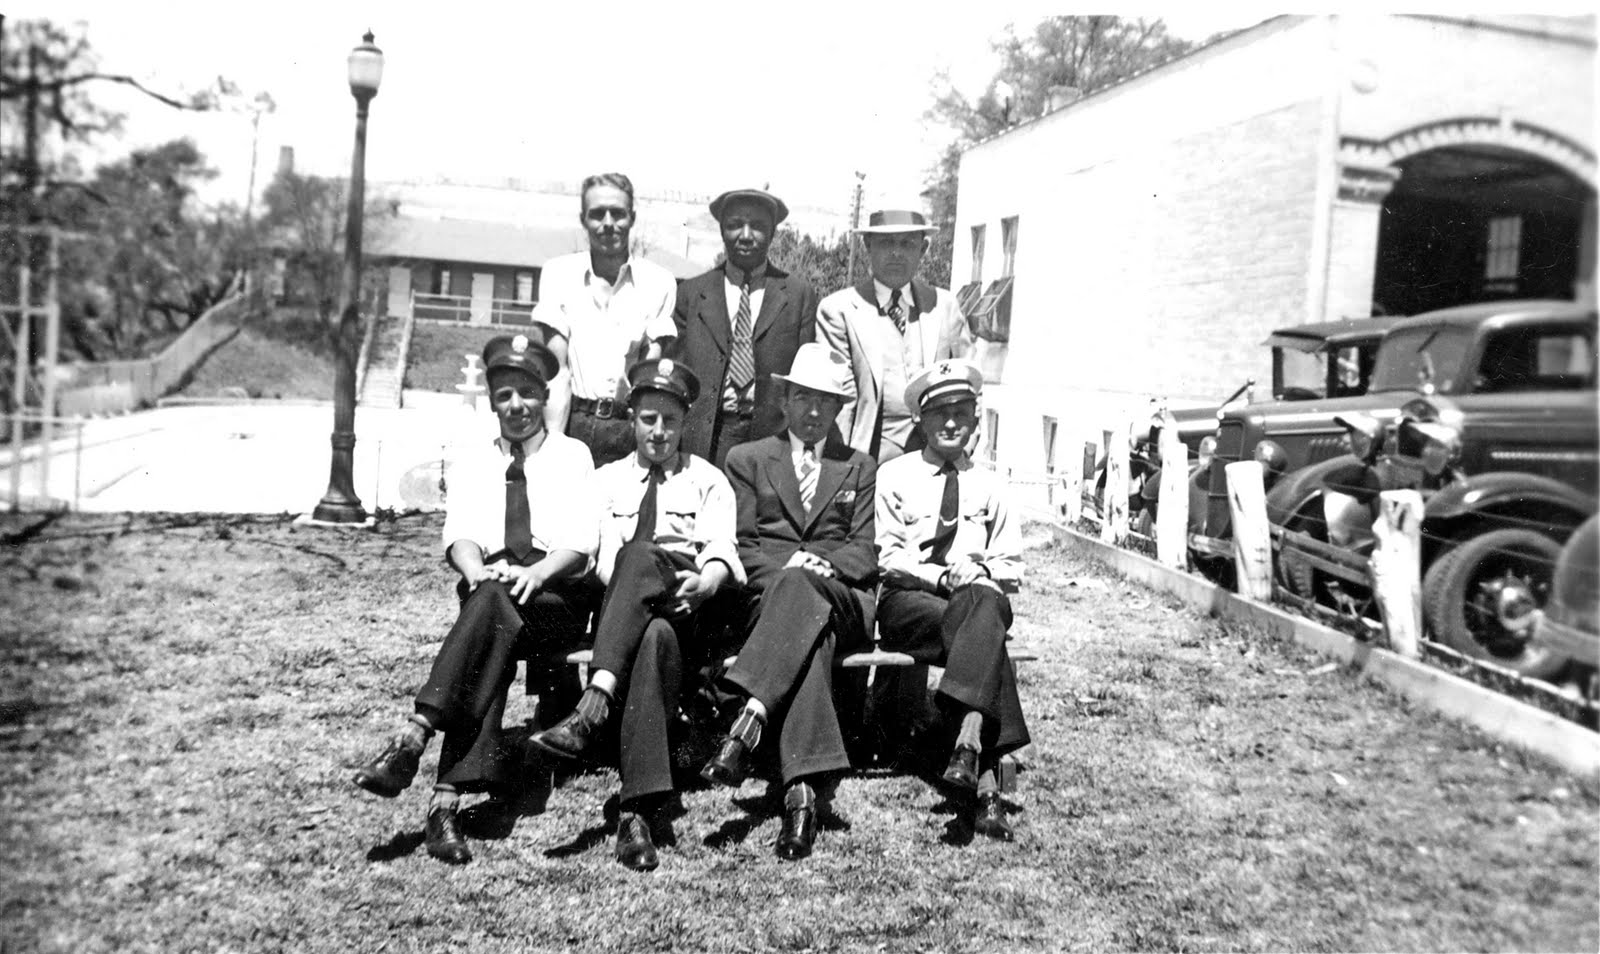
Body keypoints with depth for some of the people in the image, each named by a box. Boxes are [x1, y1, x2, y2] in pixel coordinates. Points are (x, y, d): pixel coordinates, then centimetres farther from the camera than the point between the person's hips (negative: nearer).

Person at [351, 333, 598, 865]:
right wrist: (479, 572, -18)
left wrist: (536, 572, -20)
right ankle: (449, 794, -44)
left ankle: (415, 737, -45)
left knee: (494, 602, -36)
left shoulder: (573, 456, 14)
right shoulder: (471, 462, 22)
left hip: (557, 598, -1)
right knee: (493, 632, -35)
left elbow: (581, 542, 1)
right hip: (487, 594, 1)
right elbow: (459, 534, 6)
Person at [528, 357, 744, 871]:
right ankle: (640, 810, -48)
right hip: (620, 610, 1)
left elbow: (722, 549, 3)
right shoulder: (608, 478, 25)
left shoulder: (708, 480, 21)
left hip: (690, 612, -1)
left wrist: (707, 580, -22)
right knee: (655, 636, -37)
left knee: (641, 554, -36)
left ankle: (594, 706, -48)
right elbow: (600, 556, 10)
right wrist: (641, 589, -13)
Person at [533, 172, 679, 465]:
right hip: (574, 422, 0)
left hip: (630, 428, 0)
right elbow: (557, 369, -1)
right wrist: (553, 442, -10)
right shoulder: (559, 273, 7)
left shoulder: (658, 282, 5)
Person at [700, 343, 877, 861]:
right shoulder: (747, 459, 21)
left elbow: (865, 553, 12)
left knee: (801, 587, -38)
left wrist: (819, 563, -10)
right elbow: (741, 546, 10)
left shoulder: (861, 468, 24)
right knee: (810, 632, -40)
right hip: (767, 595, -1)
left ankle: (748, 721, -52)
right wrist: (783, 573, -10)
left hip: (844, 599, 1)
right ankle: (802, 788, -53)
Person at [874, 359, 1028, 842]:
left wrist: (981, 574, -7)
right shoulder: (894, 476, 11)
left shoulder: (989, 486, 20)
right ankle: (987, 779, -41)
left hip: (980, 598, 2)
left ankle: (968, 743, -47)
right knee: (987, 636, -34)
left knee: (982, 604, -37)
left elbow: (1011, 568, 17)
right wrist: (944, 575, -15)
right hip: (906, 602, -2)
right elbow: (887, 556, 1)